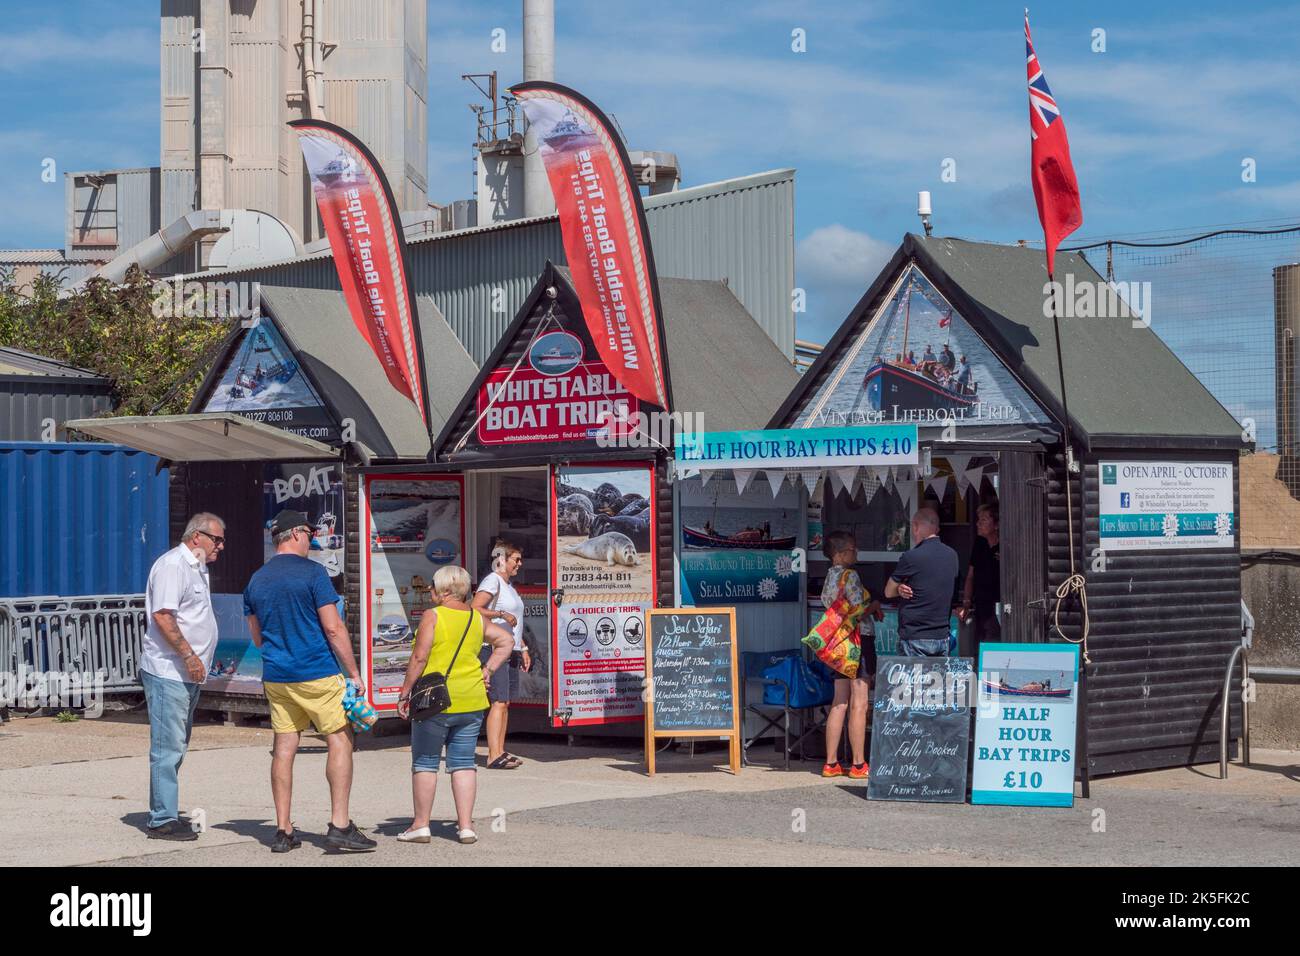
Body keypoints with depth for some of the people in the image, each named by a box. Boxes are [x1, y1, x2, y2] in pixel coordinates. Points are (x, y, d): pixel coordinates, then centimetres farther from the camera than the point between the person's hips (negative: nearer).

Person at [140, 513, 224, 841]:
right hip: (168, 673, -10)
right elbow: (162, 616, -22)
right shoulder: (172, 565, -14)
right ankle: (163, 820, -7)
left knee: (176, 747, 14)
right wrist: (189, 655, -23)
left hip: (187, 674, 10)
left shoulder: (196, 568, 18)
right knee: (168, 747, -9)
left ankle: (163, 813, 21)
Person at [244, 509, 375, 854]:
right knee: (340, 741, 0)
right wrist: (354, 672, -7)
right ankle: (339, 825, -6)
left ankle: (283, 831, 7)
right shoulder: (312, 573, -9)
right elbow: (333, 628, -12)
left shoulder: (256, 580, 10)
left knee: (284, 748, 7)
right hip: (317, 673, -6)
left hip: (276, 678, 6)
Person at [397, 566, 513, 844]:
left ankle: (420, 825, 8)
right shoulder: (477, 619, 7)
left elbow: (419, 658, -14)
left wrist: (404, 693, -8)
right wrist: (487, 672, 8)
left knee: (425, 762, 6)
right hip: (471, 701, 5)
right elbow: (506, 639, 9)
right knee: (463, 763, 9)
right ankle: (466, 826, 6)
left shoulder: (432, 616, -10)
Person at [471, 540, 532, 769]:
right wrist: (501, 614, -17)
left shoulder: (509, 585, 21)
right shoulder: (492, 581, -9)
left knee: (506, 702, 8)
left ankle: (500, 751, 11)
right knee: (498, 702, -14)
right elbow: (475, 609, -20)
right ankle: (494, 756, -16)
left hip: (510, 650, 10)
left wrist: (523, 649, 26)